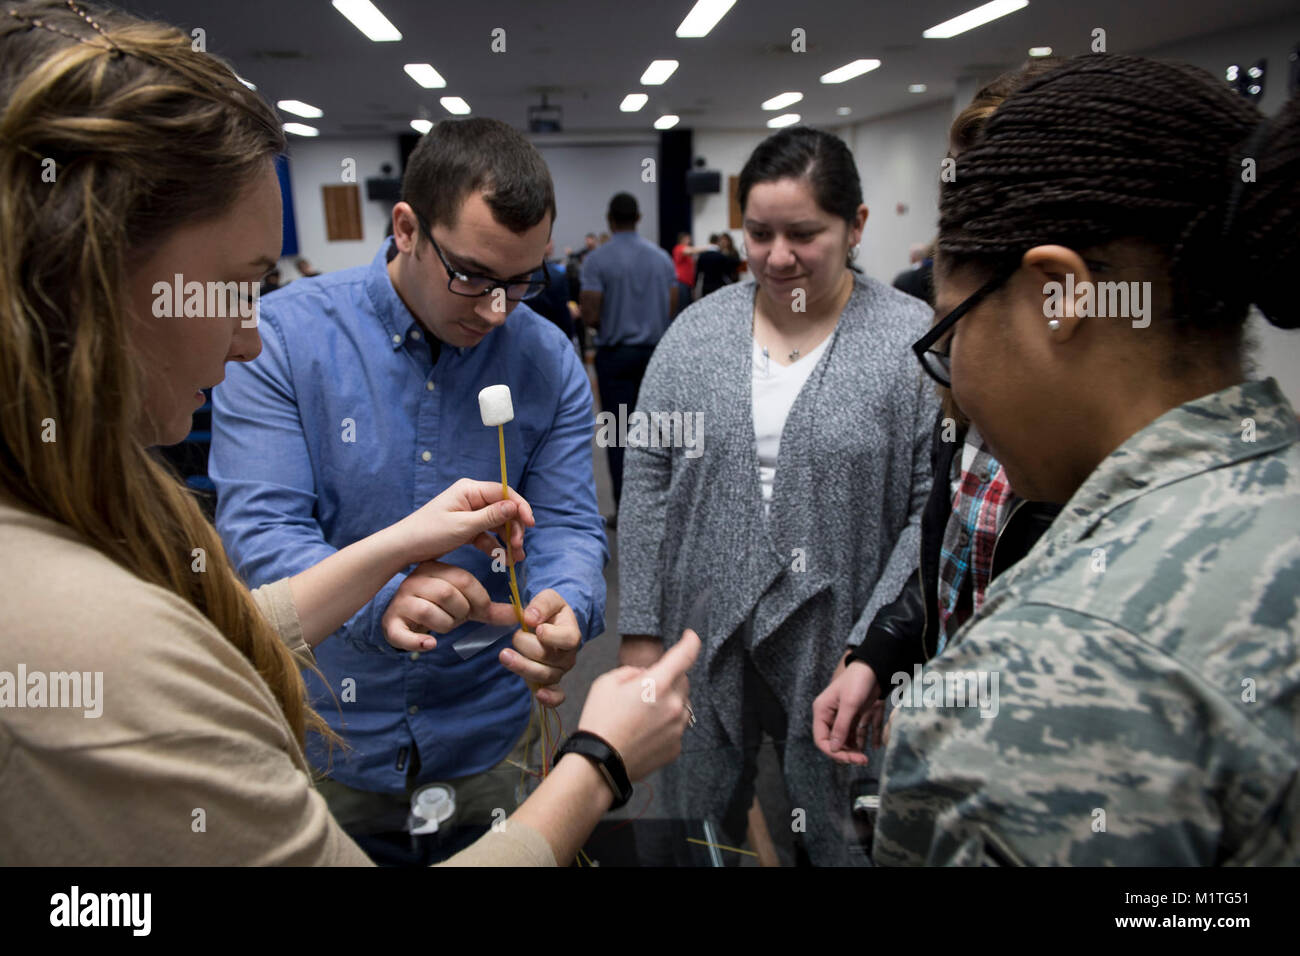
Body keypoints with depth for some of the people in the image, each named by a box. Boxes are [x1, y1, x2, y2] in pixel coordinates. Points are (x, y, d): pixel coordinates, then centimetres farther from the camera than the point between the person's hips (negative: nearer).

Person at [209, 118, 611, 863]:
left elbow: (568, 523, -7)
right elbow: (258, 528, -20)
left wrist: (566, 605, -31)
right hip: (325, 730, -1)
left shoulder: (548, 360, -7)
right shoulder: (284, 336, -15)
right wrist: (377, 601, -38)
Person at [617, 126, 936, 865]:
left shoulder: (915, 342, -7)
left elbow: (933, 513, -9)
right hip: (703, 645, 3)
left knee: (839, 838, 15)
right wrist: (641, 631, 0)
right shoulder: (697, 331, 2)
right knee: (699, 831, 17)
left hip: (837, 656, -2)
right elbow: (649, 485, 3)